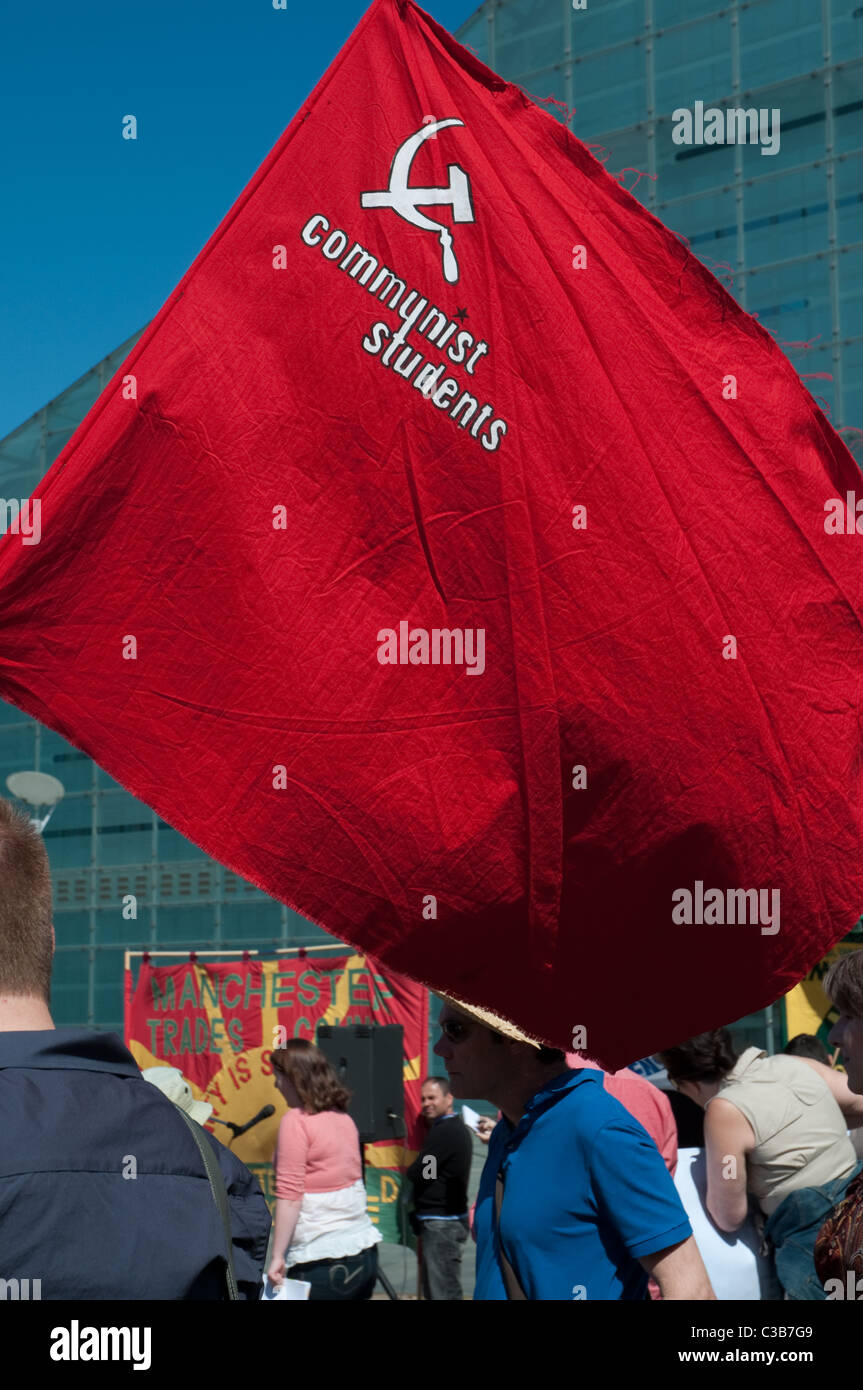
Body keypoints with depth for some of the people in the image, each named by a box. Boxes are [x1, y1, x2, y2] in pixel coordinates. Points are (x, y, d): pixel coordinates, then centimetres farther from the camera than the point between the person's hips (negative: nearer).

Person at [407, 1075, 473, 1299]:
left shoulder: (444, 1131, -17)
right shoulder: (457, 1127, 16)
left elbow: (416, 1174, -18)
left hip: (441, 1222, -11)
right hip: (450, 1217, 11)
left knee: (443, 1293, -10)